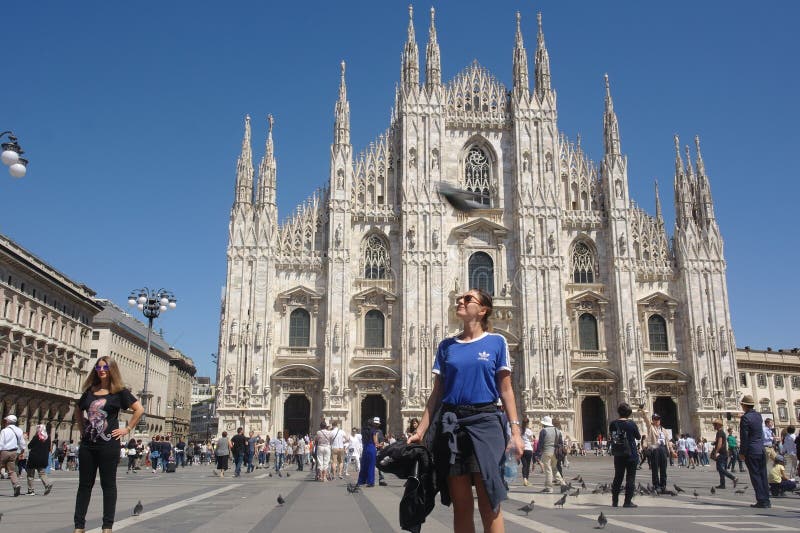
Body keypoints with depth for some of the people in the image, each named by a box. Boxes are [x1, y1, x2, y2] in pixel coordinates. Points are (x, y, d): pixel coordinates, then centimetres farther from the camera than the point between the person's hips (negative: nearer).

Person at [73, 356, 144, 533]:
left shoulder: (119, 392, -3)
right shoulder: (89, 391, 10)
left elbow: (139, 409, -7)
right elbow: (79, 411, 26)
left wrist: (127, 429, -9)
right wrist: (82, 429, 13)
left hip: (108, 445, -4)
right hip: (87, 444, 5)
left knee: (108, 484, 3)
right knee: (84, 484, 8)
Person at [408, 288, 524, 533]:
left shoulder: (496, 342, 5)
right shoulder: (446, 346, 12)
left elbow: (506, 391, 3)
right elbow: (436, 393, 11)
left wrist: (515, 431, -7)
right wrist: (420, 431, 4)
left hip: (485, 422, -3)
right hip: (451, 425, 3)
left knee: (489, 504, -5)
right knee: (461, 505, 6)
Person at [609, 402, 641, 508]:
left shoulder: (613, 424, -3)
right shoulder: (631, 424, -12)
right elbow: (638, 437, 0)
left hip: (618, 455, 4)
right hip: (631, 455, -4)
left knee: (617, 478, 13)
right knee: (630, 478, 4)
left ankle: (614, 502, 17)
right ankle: (627, 502, 3)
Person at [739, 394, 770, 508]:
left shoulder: (745, 418, -14)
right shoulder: (758, 415, 8)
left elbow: (744, 437, -14)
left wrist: (742, 453, -7)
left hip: (751, 451, -7)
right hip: (762, 449, 7)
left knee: (755, 476, -2)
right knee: (763, 475, 11)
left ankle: (762, 501, -2)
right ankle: (766, 501, 15)